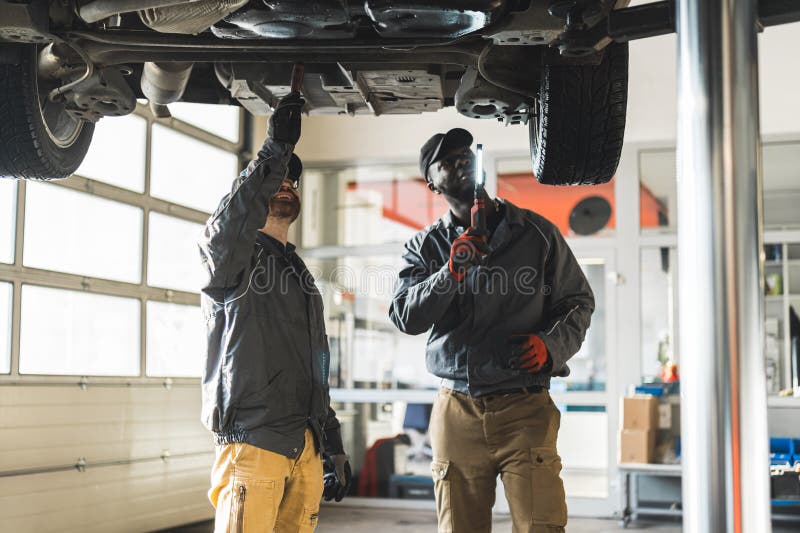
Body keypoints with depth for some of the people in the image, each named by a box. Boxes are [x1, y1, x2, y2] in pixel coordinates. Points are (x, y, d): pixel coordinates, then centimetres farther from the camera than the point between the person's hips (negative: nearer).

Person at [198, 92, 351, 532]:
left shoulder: (300, 275, 26)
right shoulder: (231, 258, 4)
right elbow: (230, 222, -24)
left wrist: (333, 448, 23)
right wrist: (276, 148, -28)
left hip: (306, 449, 7)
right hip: (252, 442, -7)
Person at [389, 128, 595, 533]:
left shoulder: (536, 232, 6)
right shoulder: (425, 247, 8)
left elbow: (579, 301, 10)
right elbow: (406, 317, -4)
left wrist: (551, 345, -9)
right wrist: (452, 271, -18)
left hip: (525, 409, -1)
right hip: (456, 412, 1)